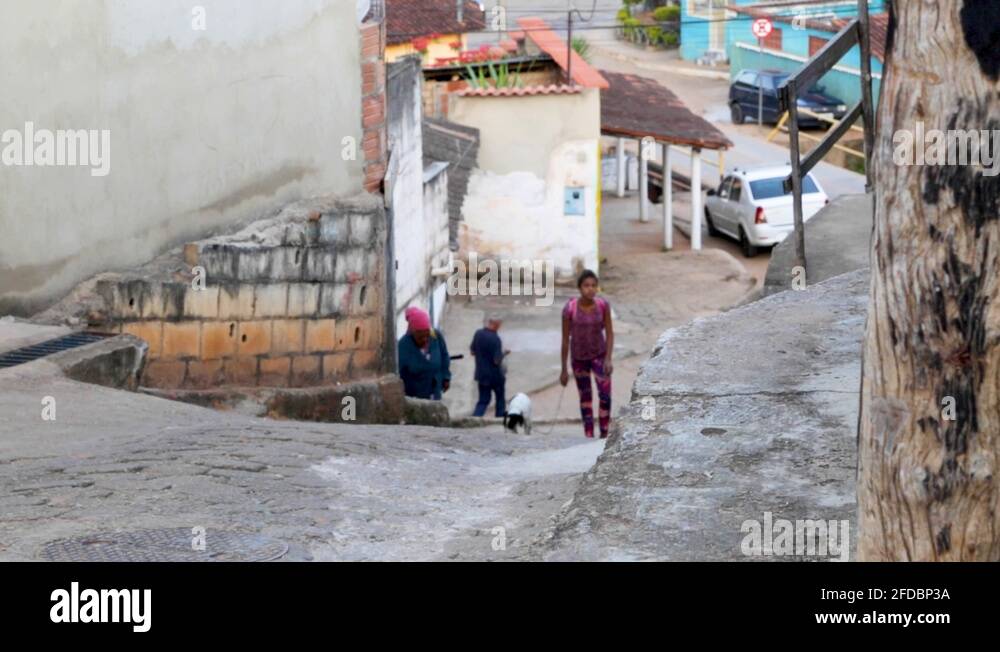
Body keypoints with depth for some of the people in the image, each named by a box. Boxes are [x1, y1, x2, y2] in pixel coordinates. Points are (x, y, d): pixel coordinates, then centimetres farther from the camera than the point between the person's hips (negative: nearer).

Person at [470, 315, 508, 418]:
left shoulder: (478, 334, -5)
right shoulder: (495, 339, -24)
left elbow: (472, 351, 6)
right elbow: (497, 361, -23)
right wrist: (504, 353, -5)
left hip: (481, 374, 5)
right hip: (495, 375, -5)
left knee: (483, 400, 12)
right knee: (500, 398, 19)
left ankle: (475, 416, -8)